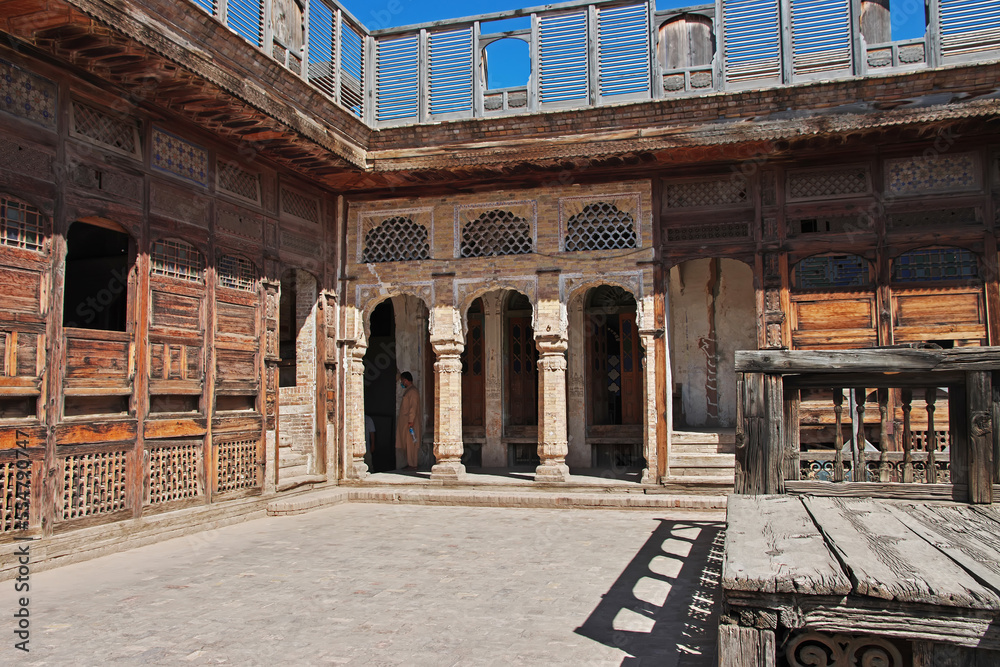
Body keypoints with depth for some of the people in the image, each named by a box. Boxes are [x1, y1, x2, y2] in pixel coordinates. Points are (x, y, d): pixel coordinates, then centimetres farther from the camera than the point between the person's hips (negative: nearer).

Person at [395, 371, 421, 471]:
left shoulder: (413, 391, -12)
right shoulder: (408, 391, 19)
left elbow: (413, 407, -19)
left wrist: (411, 421, -23)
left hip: (410, 422, -10)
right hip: (405, 422, 10)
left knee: (410, 443, -8)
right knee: (407, 444, 10)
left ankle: (412, 465, -5)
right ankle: (410, 464, 13)